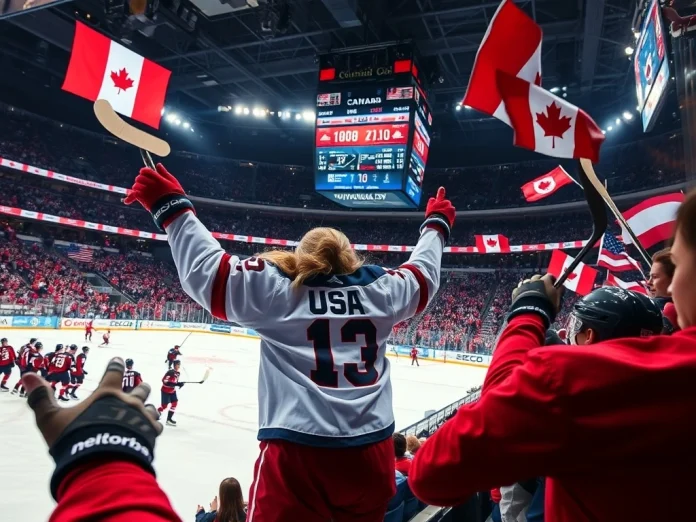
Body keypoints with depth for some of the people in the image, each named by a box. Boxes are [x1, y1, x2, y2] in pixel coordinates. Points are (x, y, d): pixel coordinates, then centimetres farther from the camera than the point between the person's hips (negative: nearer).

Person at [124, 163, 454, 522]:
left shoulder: (279, 287, -1)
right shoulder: (380, 290, 9)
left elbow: (205, 270, -3)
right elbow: (423, 274, 26)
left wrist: (172, 207, 7)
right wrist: (436, 223, 42)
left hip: (298, 454, -4)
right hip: (371, 454, 4)